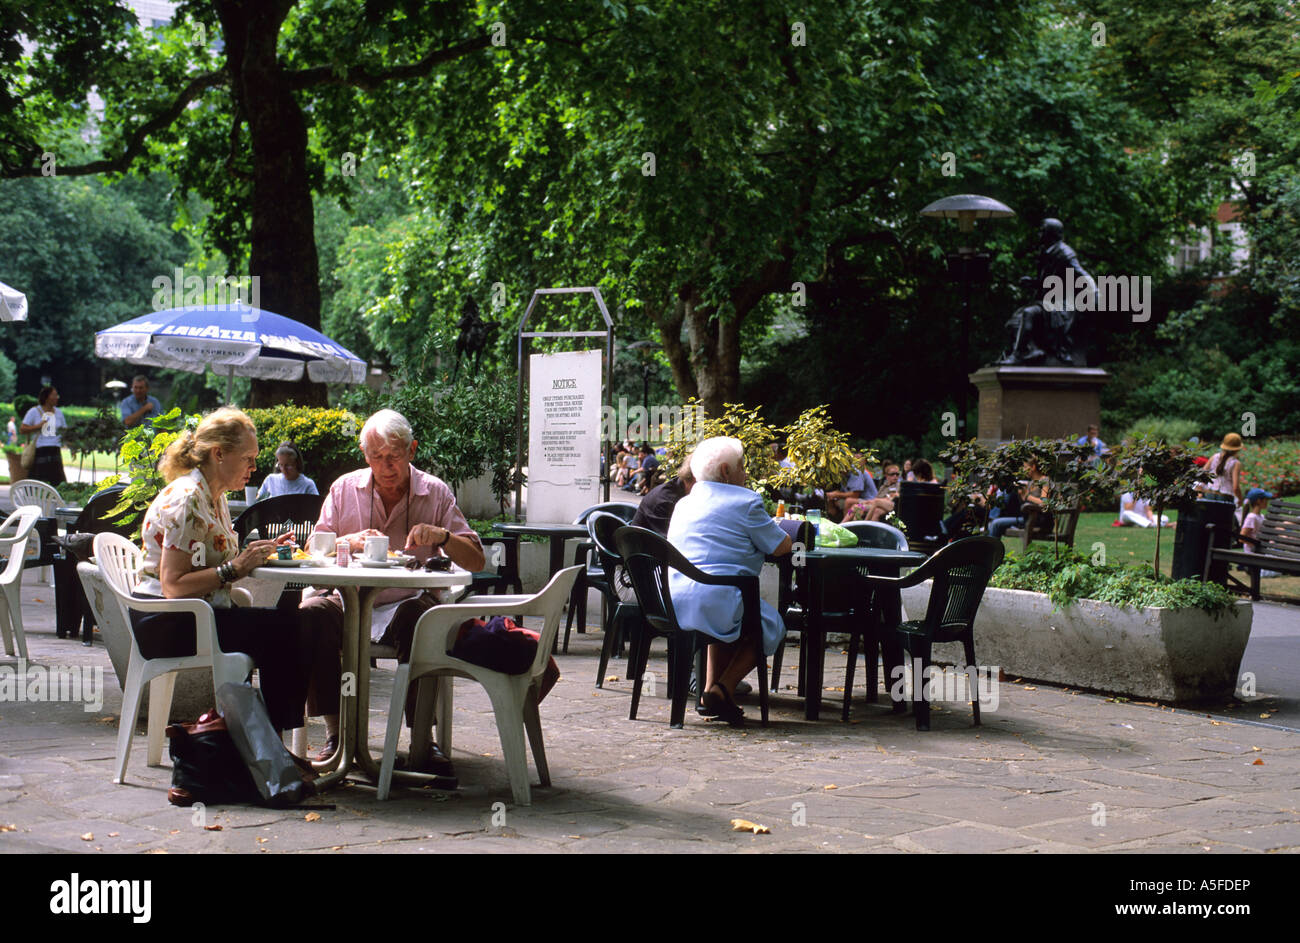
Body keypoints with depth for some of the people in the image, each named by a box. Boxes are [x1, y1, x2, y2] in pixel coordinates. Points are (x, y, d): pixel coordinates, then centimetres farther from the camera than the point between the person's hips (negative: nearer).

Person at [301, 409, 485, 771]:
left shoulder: (435, 493, 6)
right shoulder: (344, 489, 9)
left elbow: (476, 561, 3)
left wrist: (442, 536, -17)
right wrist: (349, 542, -15)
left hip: (408, 601, -2)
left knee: (418, 618, -37)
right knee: (312, 613, -30)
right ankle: (335, 732, -19)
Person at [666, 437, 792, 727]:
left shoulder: (684, 504, 20)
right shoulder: (745, 502, -2)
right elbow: (781, 547, 2)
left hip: (671, 603, 7)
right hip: (716, 600, -7)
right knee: (771, 626, 19)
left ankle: (711, 689, 22)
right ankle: (724, 689, 1)